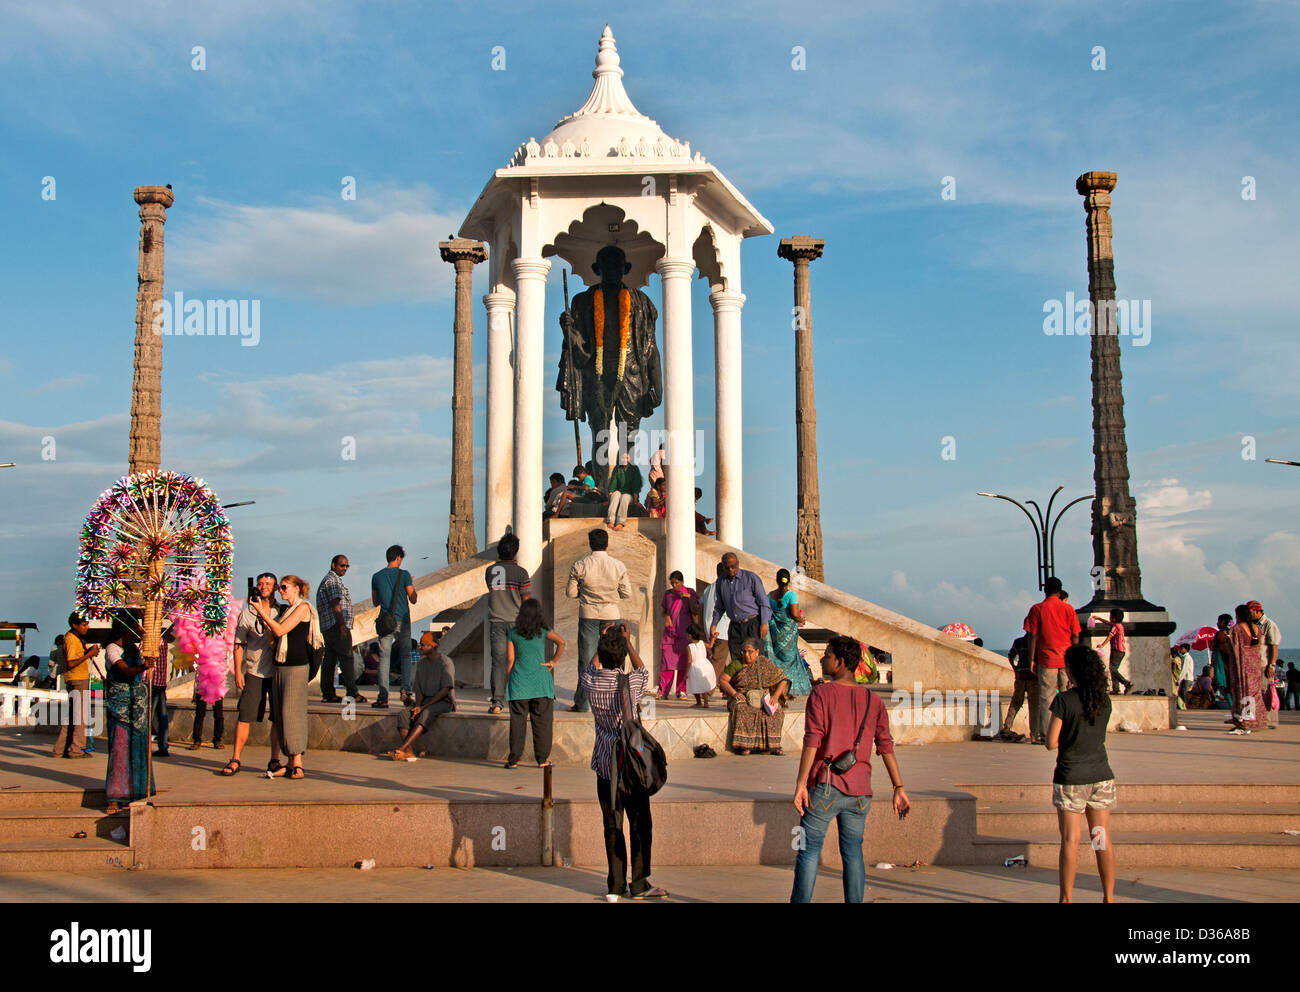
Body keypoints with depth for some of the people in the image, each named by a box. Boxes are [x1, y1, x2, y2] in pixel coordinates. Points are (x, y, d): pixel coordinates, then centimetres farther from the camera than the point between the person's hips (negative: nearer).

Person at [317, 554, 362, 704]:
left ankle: (327, 693, 9)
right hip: (336, 625, -11)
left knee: (330, 659, 8)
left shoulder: (331, 579, 24)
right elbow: (335, 604, -18)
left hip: (327, 627, 11)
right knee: (346, 658, -10)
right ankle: (352, 693, -11)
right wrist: (342, 626, -22)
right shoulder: (332, 580, -9)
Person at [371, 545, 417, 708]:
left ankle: (383, 697, -8)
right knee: (405, 656, 10)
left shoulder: (376, 576, 6)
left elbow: (375, 602, 15)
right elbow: (413, 599, -1)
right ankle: (406, 692, 1)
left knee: (384, 657, -1)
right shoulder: (404, 574, -3)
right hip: (402, 620, -1)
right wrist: (412, 585, 15)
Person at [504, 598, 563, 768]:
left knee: (517, 722, 4)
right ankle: (542, 759, 7)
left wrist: (507, 681, 10)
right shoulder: (543, 631, 1)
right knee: (541, 722, 5)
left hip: (519, 682, 1)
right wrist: (554, 661, -1)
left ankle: (513, 760, 5)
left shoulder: (513, 633, 3)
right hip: (540, 681, -1)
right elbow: (561, 642, -14)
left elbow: (511, 660, 1)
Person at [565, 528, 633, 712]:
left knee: (586, 658, 5)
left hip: (588, 615, 0)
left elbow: (570, 593, -1)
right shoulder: (618, 566, -6)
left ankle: (582, 703, 6)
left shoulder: (579, 565, -7)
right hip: (612, 615, 0)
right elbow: (627, 594, -1)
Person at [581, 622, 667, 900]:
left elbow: (592, 666, 20)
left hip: (604, 763, 3)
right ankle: (639, 884, 11)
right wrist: (628, 641, 19)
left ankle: (616, 885, 11)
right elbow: (643, 670, 12)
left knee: (612, 826, 8)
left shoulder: (590, 683, -7)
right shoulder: (630, 684, -14)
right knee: (641, 824, 8)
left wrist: (602, 639, 25)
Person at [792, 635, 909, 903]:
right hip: (859, 790, 4)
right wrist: (899, 788, 7)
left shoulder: (821, 693, -4)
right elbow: (886, 746, 5)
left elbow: (812, 740, -13)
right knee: (853, 852, 11)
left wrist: (801, 783, -15)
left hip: (825, 786, -4)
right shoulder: (873, 700, 9)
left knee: (809, 850, 1)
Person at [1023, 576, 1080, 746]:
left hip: (1047, 659, -1)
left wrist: (1032, 659, 1)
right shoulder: (1068, 609, 4)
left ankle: (1045, 733, 0)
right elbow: (1075, 637, 3)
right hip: (1067, 660, 1)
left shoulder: (1037, 609, -1)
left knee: (1046, 697, 2)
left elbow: (1033, 637, -4)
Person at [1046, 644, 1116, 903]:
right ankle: (1109, 897, 16)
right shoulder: (1104, 700, 1)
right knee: (1102, 838, 11)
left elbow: (1051, 743, -12)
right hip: (1101, 775, 4)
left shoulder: (1064, 700, -13)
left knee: (1070, 840, 0)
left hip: (1071, 777, -4)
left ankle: (1066, 898, 3)